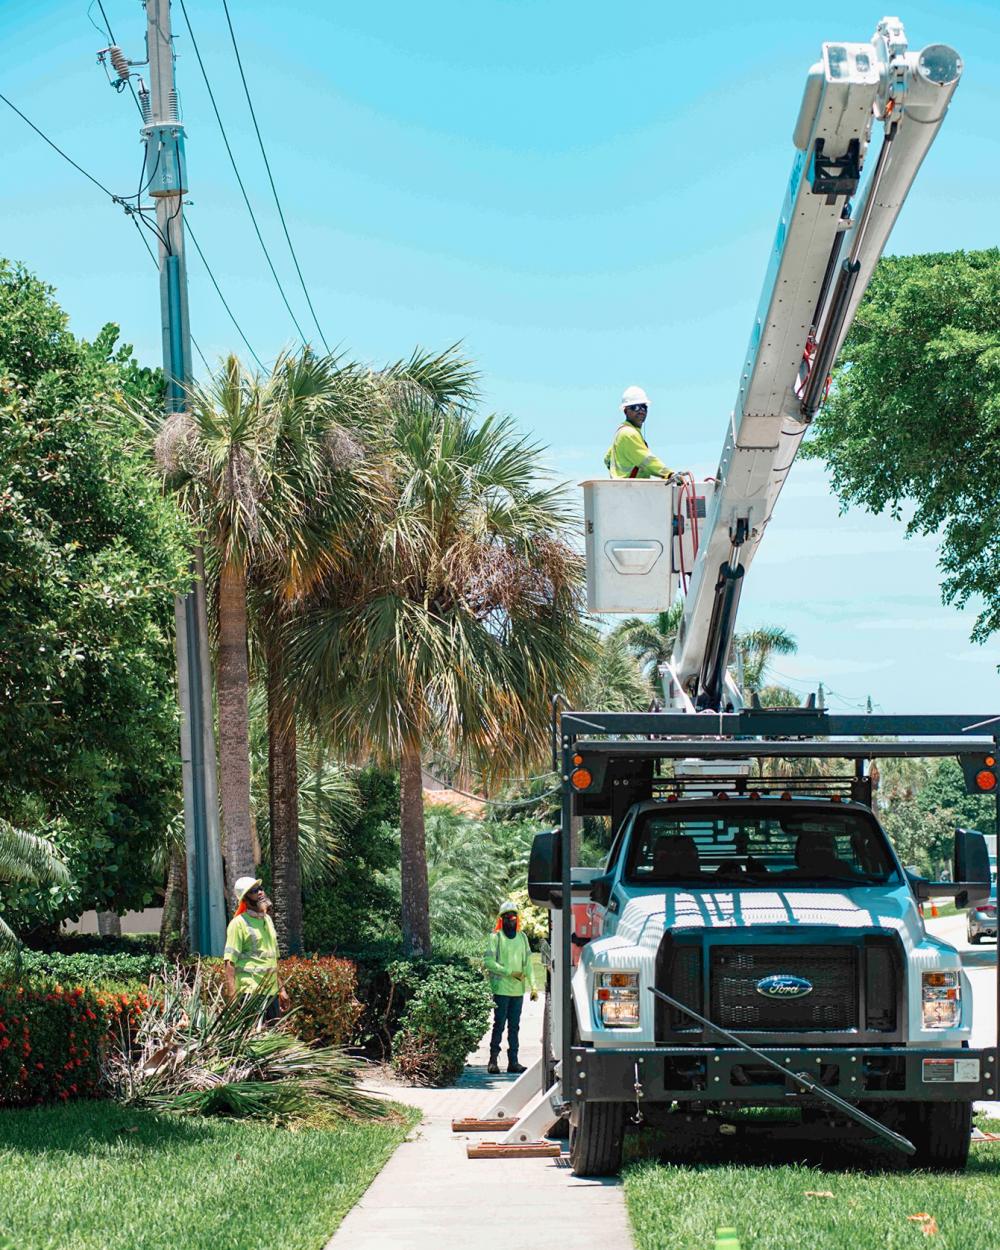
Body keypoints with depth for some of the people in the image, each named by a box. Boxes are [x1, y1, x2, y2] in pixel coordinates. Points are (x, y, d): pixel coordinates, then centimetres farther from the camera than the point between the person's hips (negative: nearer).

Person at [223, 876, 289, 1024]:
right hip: (250, 993, -8)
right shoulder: (239, 923, -8)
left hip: (271, 993, 8)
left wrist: (281, 989, 22)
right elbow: (230, 962, -13)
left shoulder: (267, 920, 17)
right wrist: (231, 995, -21)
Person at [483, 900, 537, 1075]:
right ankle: (493, 1060, -1)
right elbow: (488, 961, -9)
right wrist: (510, 972, -14)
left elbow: (527, 964, 16)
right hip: (501, 988, -5)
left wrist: (533, 986, 8)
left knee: (514, 1026, 6)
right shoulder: (495, 937, -2)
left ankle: (513, 1061, 8)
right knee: (499, 1025, -6)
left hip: (518, 989, 5)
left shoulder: (522, 937, 14)